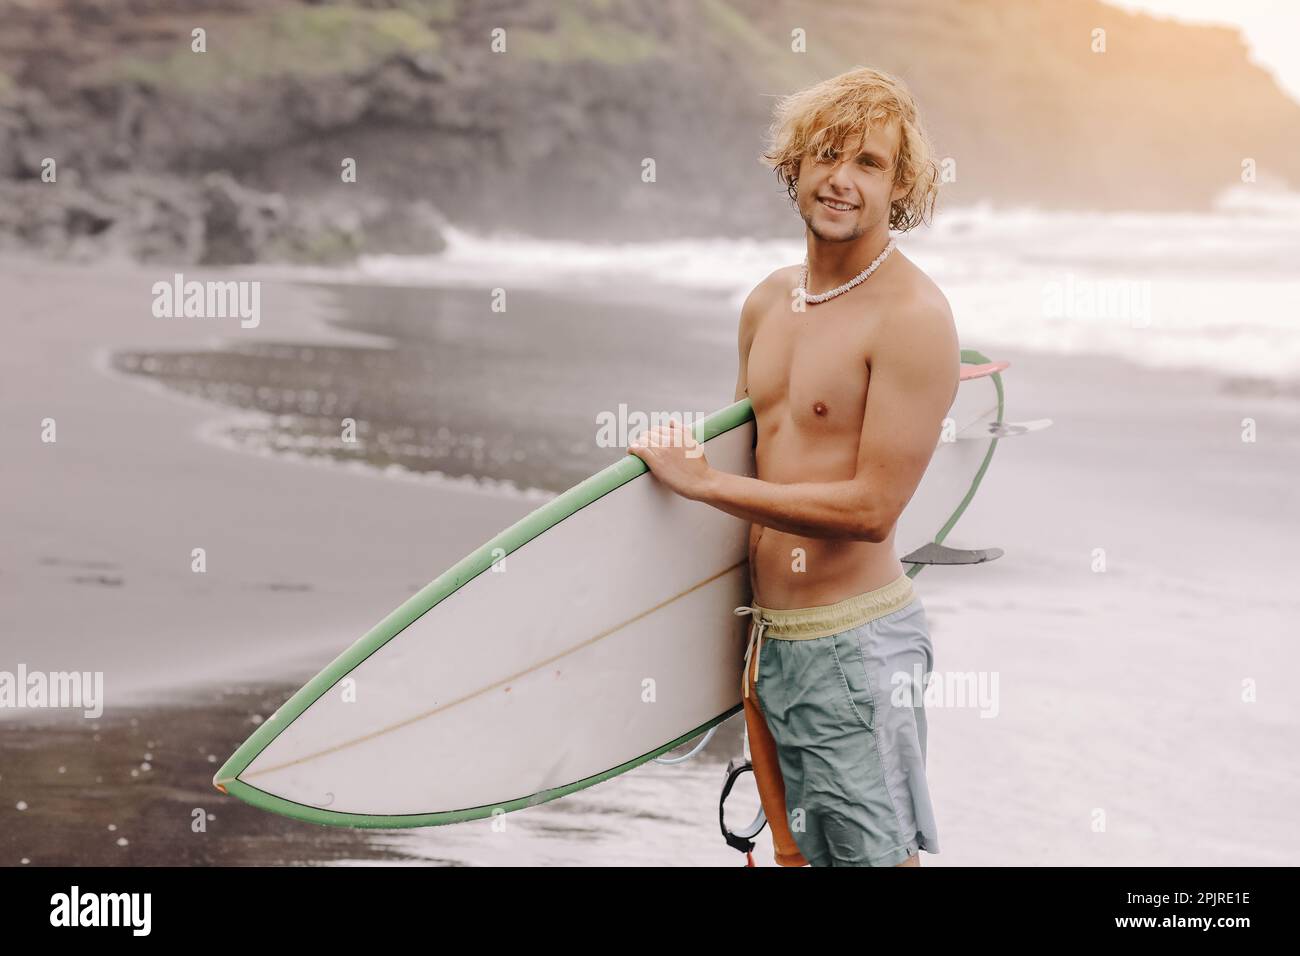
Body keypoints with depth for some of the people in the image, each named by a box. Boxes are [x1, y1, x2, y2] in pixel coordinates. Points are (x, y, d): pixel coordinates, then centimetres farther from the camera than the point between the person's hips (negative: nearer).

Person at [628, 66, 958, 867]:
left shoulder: (912, 316, -15)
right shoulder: (767, 303, 9)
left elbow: (872, 507, -20)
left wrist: (705, 482, -16)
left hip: (857, 642, -7)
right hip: (768, 637, 7)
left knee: (878, 854, 0)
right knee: (793, 852, 17)